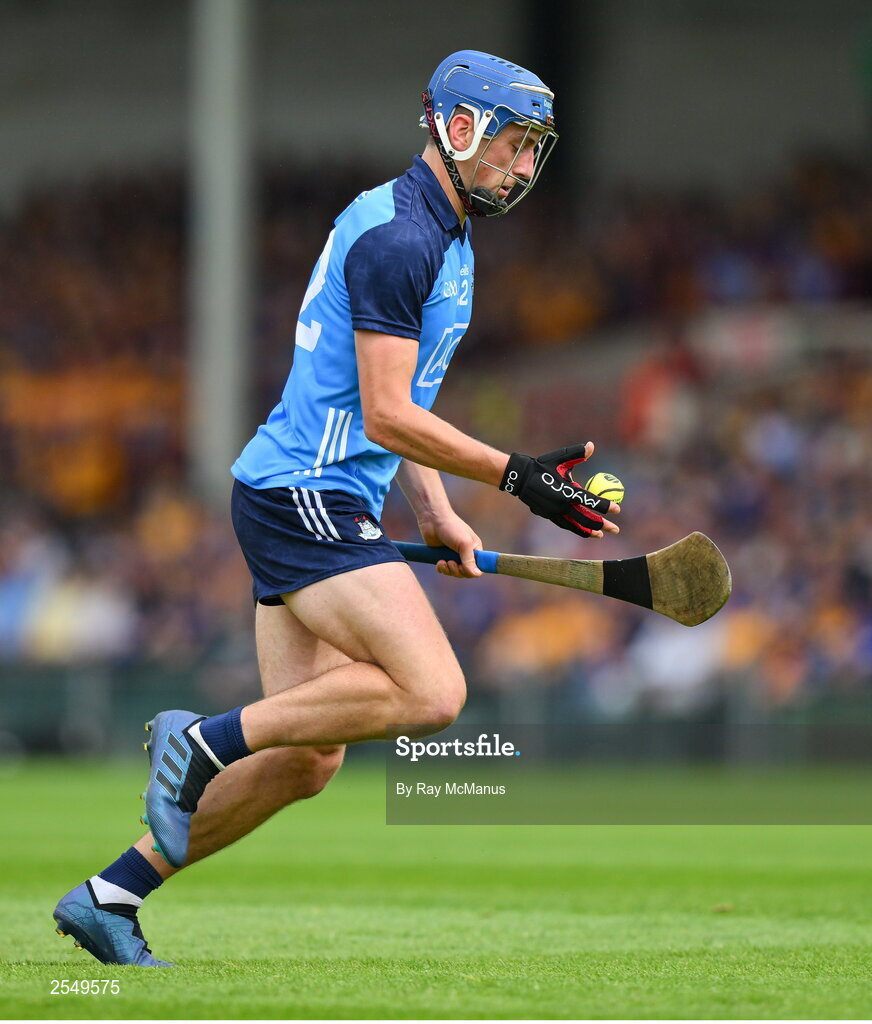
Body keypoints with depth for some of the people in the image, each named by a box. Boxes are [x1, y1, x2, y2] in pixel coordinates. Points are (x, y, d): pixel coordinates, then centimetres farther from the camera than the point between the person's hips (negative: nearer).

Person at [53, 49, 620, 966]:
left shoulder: (444, 238, 19)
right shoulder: (398, 237, -14)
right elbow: (387, 414, -19)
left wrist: (435, 513, 18)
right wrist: (515, 477, -18)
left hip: (330, 505, 10)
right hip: (302, 499, -10)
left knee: (307, 760, 6)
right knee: (430, 691, -22)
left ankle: (109, 896, 11)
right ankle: (203, 742, -12)